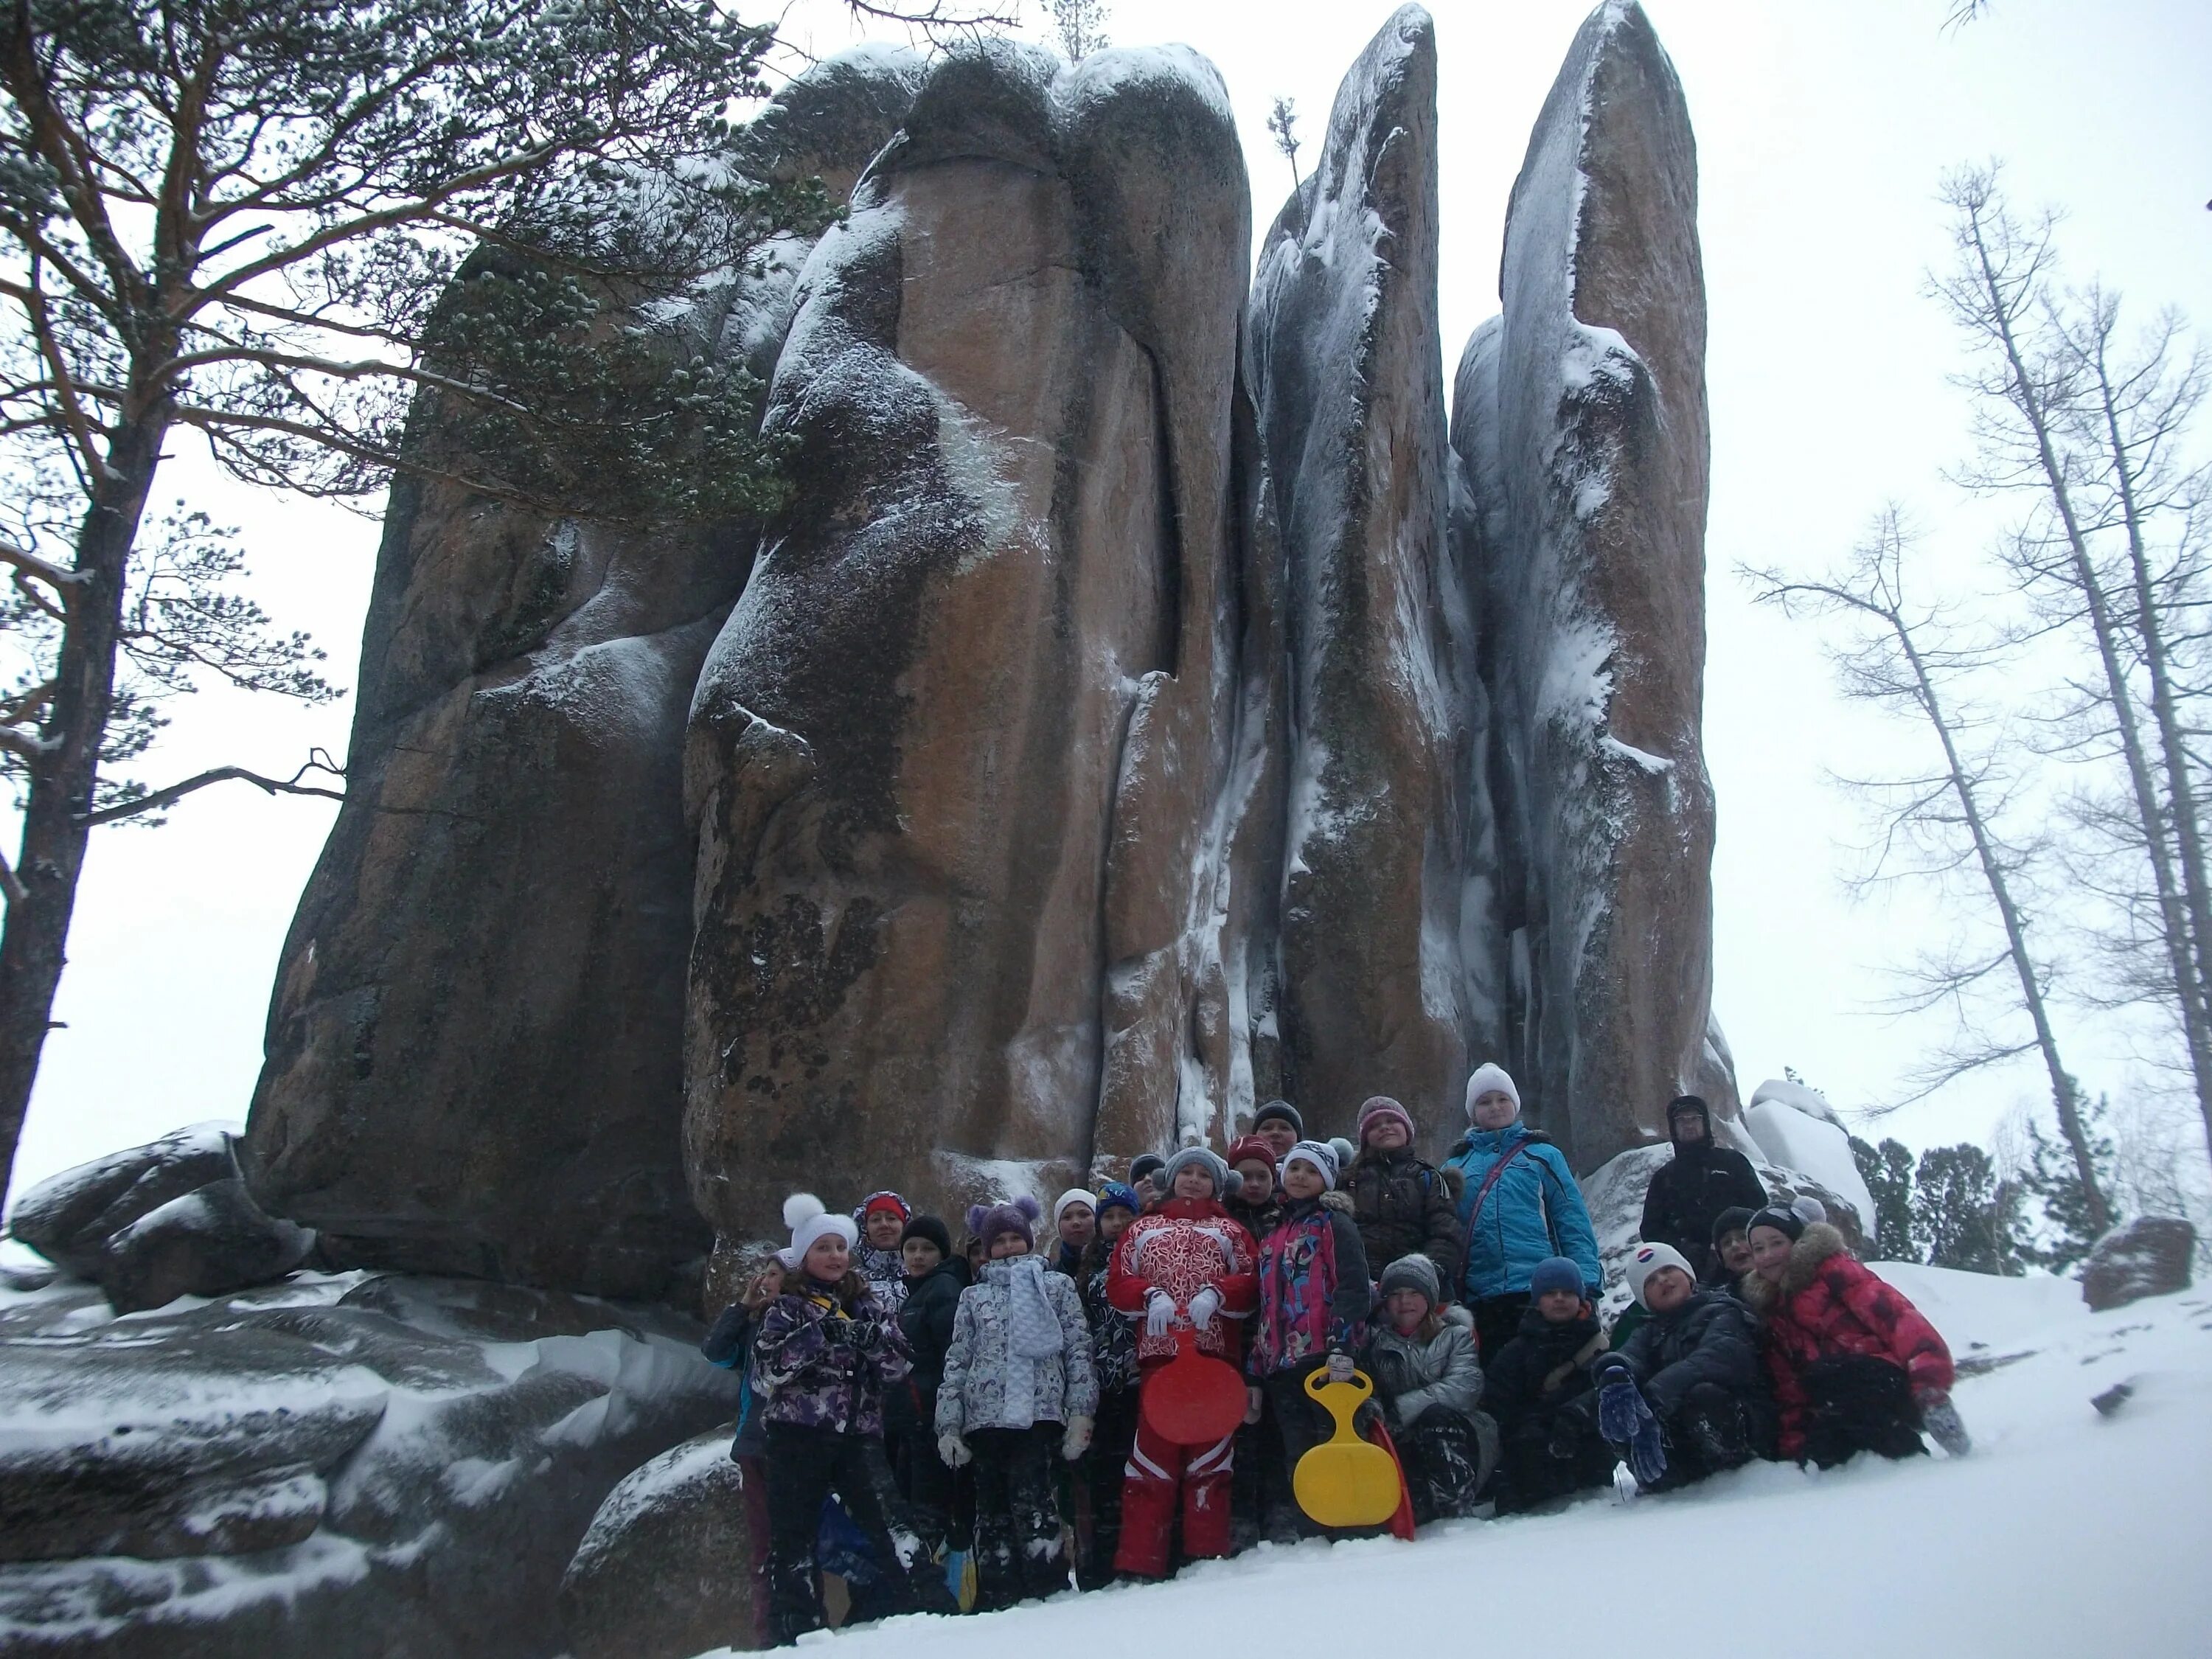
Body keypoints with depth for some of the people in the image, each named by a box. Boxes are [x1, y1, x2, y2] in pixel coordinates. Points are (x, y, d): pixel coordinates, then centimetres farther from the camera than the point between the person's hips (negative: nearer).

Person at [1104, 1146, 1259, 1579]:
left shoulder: (1229, 1230, 21)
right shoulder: (1143, 1229, 23)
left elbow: (1252, 1283, 7)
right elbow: (1118, 1282, 11)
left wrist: (1215, 1294, -11)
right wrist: (1151, 1296, -8)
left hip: (1215, 1353, 0)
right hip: (1158, 1353, 0)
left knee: (1209, 1458, -3)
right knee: (1152, 1455, -4)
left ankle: (1208, 1557, 1)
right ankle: (1139, 1564, -3)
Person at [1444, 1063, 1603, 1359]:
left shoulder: (1543, 1155, 10)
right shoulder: (1456, 1165, 15)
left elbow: (1573, 1223, 4)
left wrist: (1586, 1283, -7)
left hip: (1539, 1291, -2)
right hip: (1479, 1298, 2)